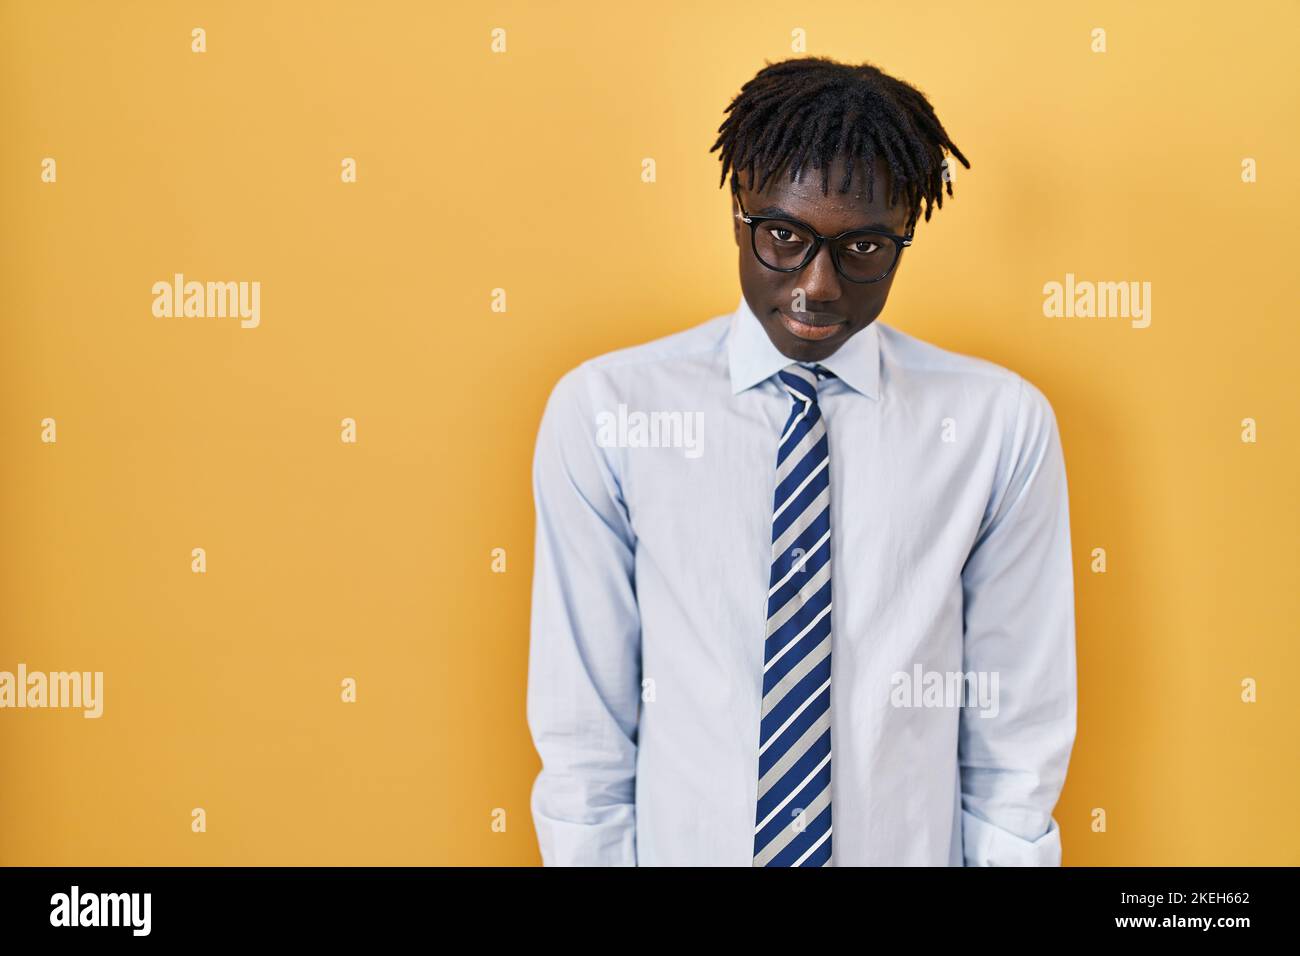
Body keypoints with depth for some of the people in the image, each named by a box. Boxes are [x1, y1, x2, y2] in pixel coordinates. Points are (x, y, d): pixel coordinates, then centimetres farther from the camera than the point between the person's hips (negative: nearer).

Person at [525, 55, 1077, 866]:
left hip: (911, 848, 1)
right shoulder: (602, 411, -12)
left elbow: (1020, 739, -5)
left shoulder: (1002, 424, -11)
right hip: (682, 845, 0)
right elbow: (582, 730, -7)